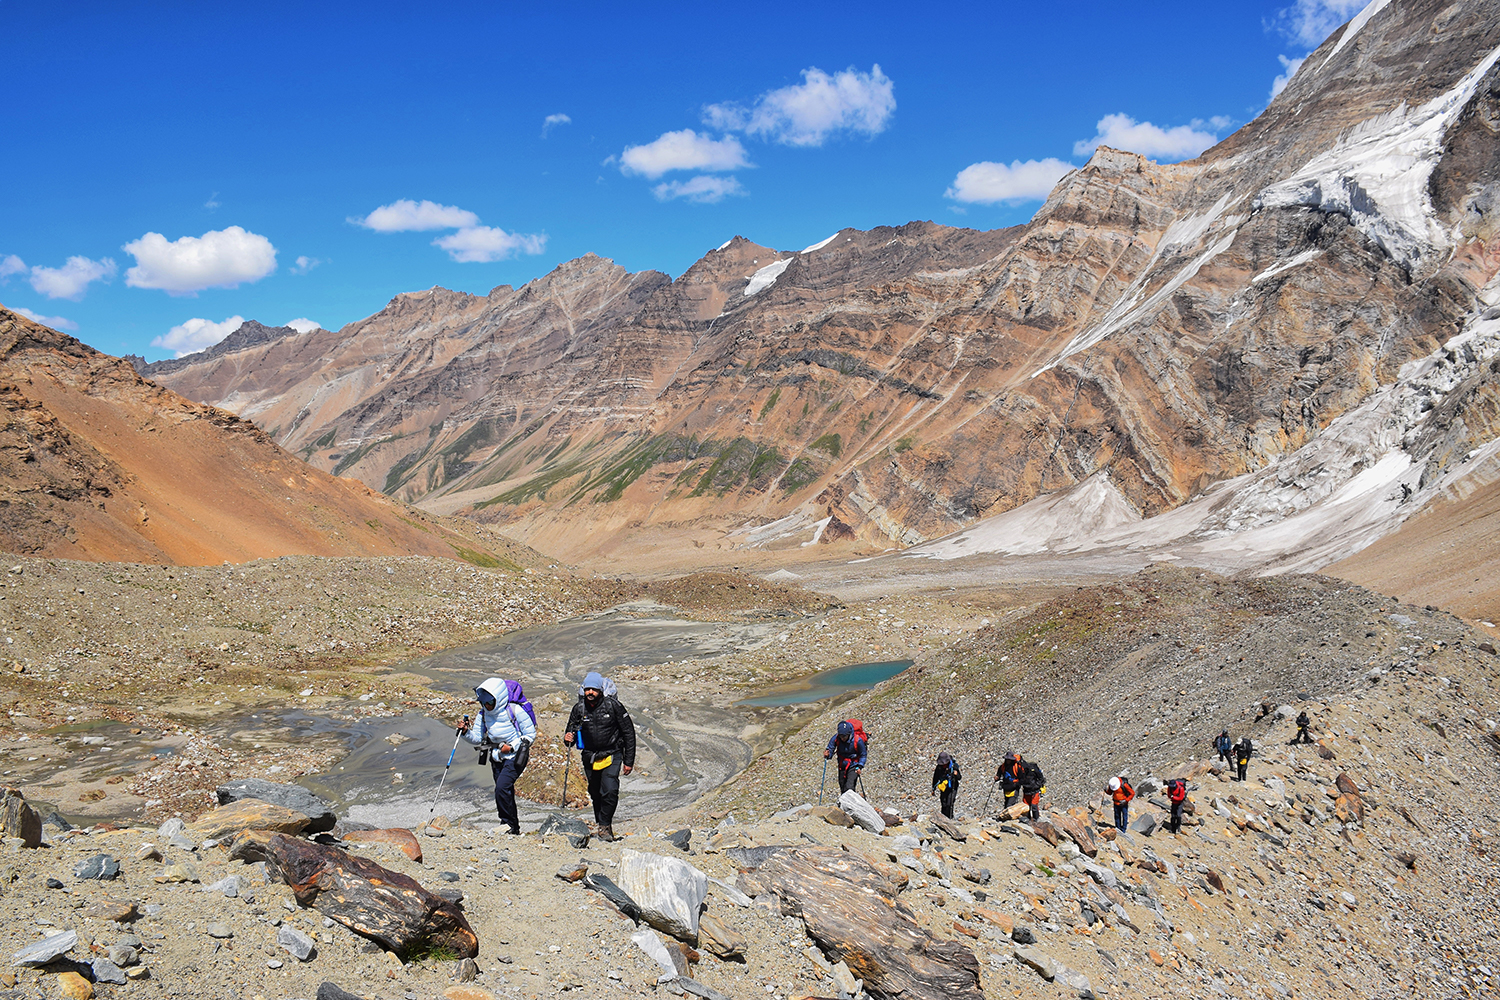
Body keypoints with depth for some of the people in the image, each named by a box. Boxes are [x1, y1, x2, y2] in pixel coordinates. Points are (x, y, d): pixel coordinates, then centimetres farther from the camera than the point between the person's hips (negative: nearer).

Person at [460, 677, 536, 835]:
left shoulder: (515, 711, -17)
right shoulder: (483, 714, 0)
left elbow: (530, 734, -11)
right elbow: (477, 739, 4)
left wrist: (512, 746, -19)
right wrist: (466, 732, -16)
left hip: (515, 757, -7)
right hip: (497, 758, 7)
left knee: (501, 788, -21)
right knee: (506, 793, 14)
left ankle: (509, 824, -6)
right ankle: (514, 827, 30)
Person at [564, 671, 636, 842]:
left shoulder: (613, 705, -12)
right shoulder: (579, 708, -3)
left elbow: (629, 733, -5)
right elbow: (571, 731, 10)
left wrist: (629, 761, -5)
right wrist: (568, 738, -16)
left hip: (612, 756, -3)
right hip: (590, 757, 3)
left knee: (610, 791, -20)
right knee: (596, 794, 13)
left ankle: (605, 826, -6)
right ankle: (600, 824, 32)